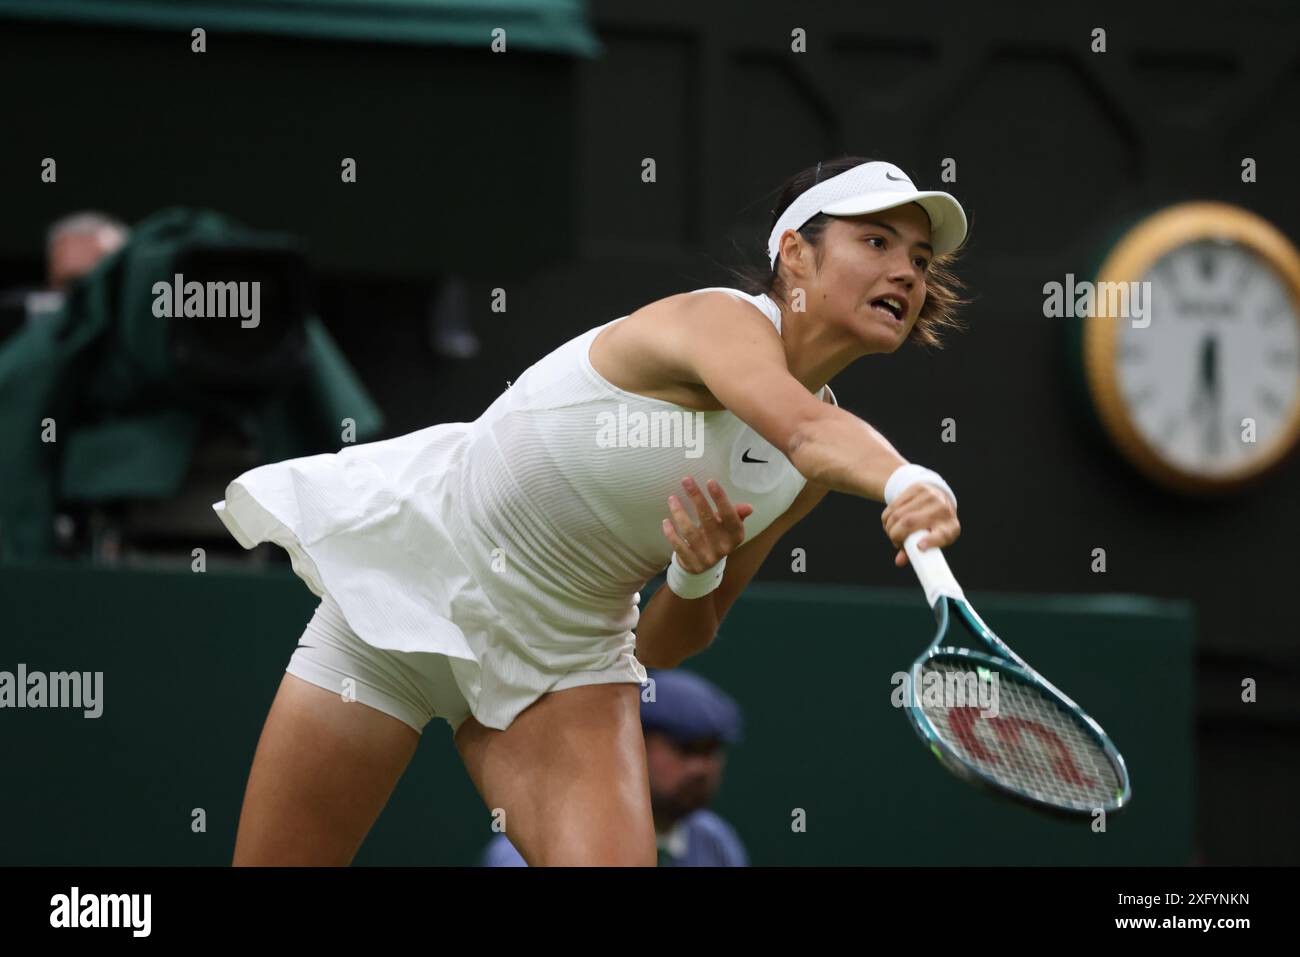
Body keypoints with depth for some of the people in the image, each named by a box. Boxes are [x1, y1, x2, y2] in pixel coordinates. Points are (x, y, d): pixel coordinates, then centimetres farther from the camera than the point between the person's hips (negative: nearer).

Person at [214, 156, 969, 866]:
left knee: (611, 856, -23)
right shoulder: (723, 319, -22)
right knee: (274, 861, -1)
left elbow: (661, 646, 5)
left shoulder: (814, 477, -2)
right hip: (404, 585, -5)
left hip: (564, 654, 5)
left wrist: (698, 576, -18)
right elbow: (808, 432, -47)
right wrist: (908, 484, -67)